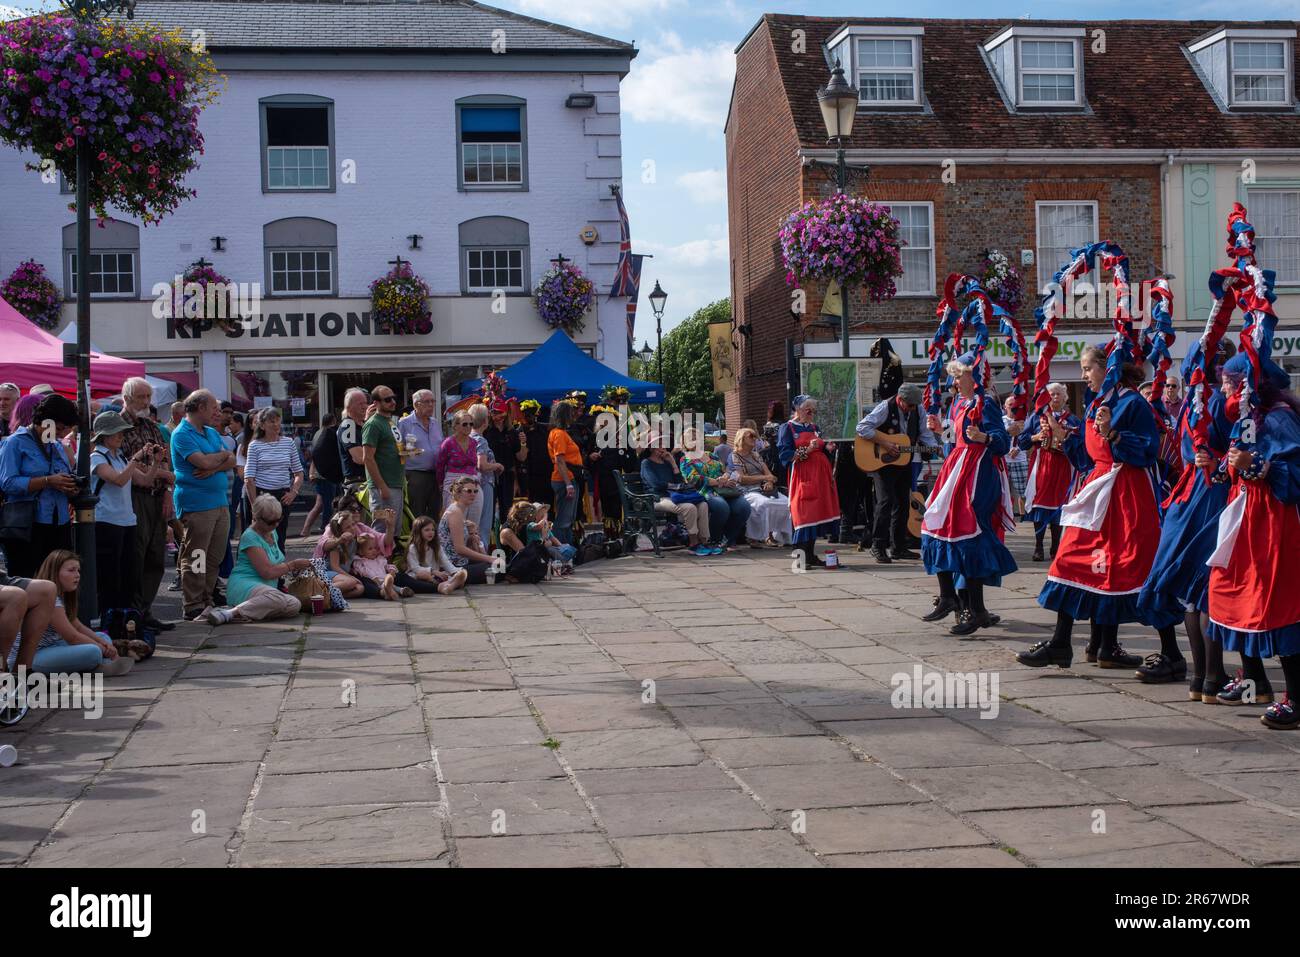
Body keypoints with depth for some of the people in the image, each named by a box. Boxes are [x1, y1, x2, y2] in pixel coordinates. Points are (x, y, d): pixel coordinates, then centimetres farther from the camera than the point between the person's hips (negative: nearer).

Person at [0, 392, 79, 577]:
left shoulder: (57, 446, 18)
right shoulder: (16, 443, -2)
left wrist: (71, 489, -1)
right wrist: (48, 481, -18)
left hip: (60, 526, 6)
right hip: (27, 528, -6)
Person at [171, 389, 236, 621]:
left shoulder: (212, 433, 18)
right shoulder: (182, 434, -8)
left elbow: (231, 461, 10)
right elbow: (203, 462, -20)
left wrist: (214, 467, -10)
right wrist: (222, 455, 0)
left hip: (220, 503, 8)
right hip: (196, 504, -8)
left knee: (215, 558, 10)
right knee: (195, 559, -6)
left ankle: (207, 602, 18)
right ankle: (192, 608, -2)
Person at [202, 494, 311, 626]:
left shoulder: (272, 532, 15)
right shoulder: (250, 537, -11)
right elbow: (267, 572, -16)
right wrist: (292, 565, -5)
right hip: (244, 585, -9)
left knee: (295, 605, -22)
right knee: (278, 599, -39)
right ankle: (231, 613, -34)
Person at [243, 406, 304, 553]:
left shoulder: (289, 443, 8)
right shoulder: (255, 446, -1)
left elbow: (298, 473, 14)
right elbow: (249, 479, -4)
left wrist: (293, 492, -2)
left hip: (283, 496, 3)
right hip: (262, 494, -3)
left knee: (280, 539, 4)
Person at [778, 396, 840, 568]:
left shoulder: (814, 428, 19)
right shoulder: (788, 428, 0)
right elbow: (785, 455, -11)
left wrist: (827, 449, 4)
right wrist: (807, 450, -19)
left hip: (820, 476, 7)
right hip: (802, 476, -7)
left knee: (817, 513, 5)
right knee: (804, 514, -11)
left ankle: (811, 555, 11)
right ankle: (801, 556, -9)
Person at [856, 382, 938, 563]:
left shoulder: (917, 409, 2)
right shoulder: (886, 407, -16)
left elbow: (924, 432, 9)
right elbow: (862, 427, -22)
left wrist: (934, 448, -10)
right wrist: (884, 442, -26)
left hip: (904, 462, 7)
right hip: (882, 462, -7)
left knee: (903, 503, 9)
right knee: (886, 501, -16)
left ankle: (899, 547, 18)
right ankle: (878, 546, -10)